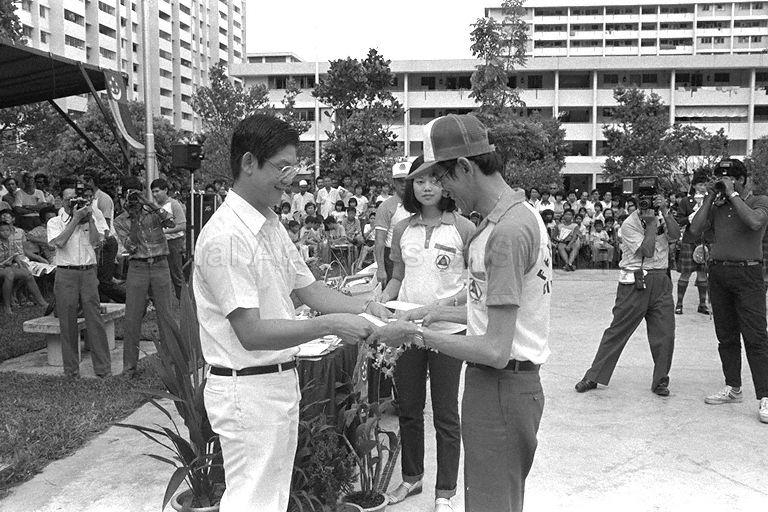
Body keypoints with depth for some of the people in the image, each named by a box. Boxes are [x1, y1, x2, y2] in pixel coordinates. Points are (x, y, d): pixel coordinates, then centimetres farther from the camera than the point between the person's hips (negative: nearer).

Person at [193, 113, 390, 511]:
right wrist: (330, 325, -23)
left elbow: (310, 289, 12)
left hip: (282, 381, 9)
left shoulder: (272, 225, 9)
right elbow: (251, 333, -24)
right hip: (247, 391, -9)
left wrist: (365, 307, -2)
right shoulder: (225, 236, -21)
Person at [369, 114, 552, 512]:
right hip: (514, 385, 10)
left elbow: (495, 351, -24)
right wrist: (443, 312, 12)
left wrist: (417, 335, -17)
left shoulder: (506, 232, -23)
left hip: (500, 387, -10)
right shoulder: (521, 212, 10)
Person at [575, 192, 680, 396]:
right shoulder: (629, 224, -8)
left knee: (665, 333, 0)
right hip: (635, 283, -4)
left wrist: (664, 212, -16)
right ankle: (593, 377, 8)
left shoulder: (661, 216, 8)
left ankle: (660, 381, 17)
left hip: (661, 282, 4)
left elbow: (675, 235, -9)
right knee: (618, 331, -1)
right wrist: (652, 222, -13)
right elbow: (647, 251, -17)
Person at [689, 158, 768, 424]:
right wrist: (709, 198, -1)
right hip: (718, 272, 5)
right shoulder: (717, 206, 12)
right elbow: (695, 229, 1)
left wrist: (732, 194, -14)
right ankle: (733, 388, 21)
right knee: (726, 336, 10)